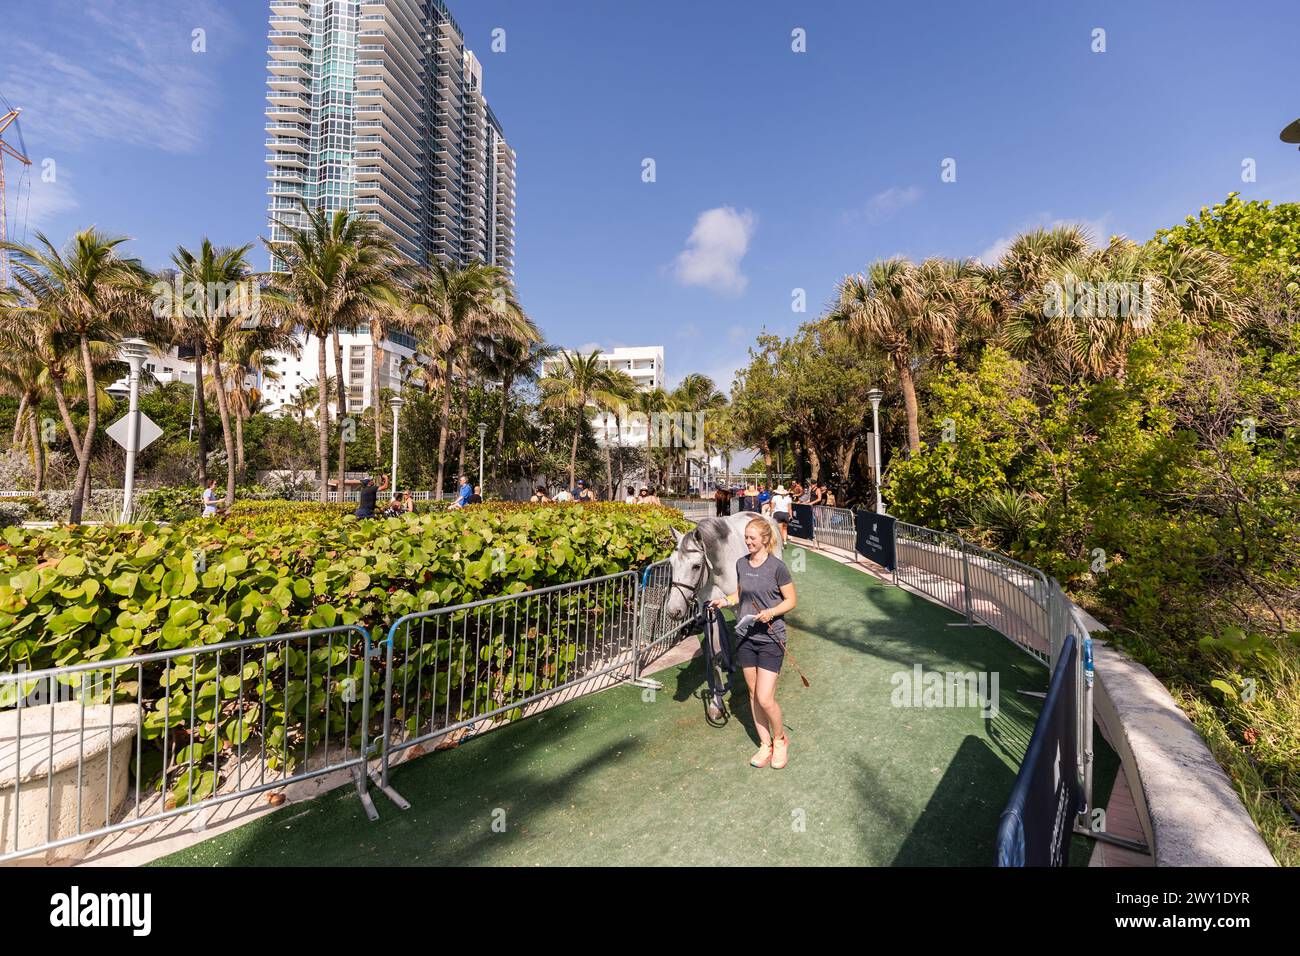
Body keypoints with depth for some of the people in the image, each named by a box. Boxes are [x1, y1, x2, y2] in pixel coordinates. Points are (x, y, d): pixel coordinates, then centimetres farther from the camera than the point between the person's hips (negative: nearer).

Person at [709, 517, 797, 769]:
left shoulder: (777, 566, -13)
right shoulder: (741, 564, 2)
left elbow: (791, 600, -7)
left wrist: (771, 612, -23)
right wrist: (726, 600, -4)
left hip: (770, 638, -5)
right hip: (745, 637, 5)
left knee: (765, 698, -4)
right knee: (753, 694, 15)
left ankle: (780, 740, 26)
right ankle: (765, 744, 33)